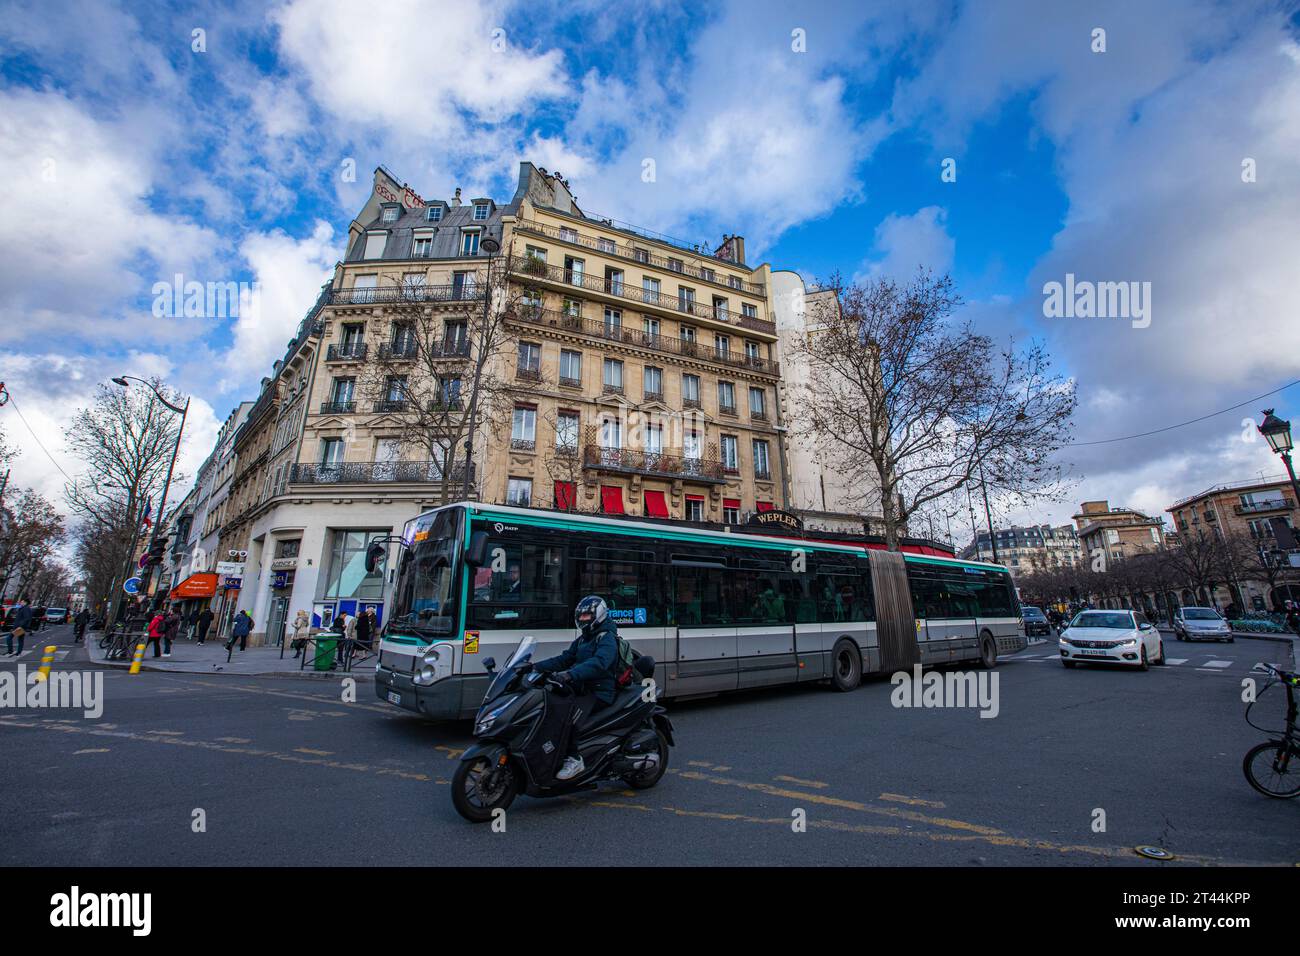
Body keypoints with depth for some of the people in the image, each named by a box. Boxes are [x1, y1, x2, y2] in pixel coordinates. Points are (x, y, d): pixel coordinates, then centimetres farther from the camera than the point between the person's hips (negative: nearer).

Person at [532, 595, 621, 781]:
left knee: (565, 712, -30)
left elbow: (598, 663, -29)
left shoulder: (607, 639, -10)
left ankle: (574, 759, -21)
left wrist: (570, 674, -42)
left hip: (598, 694, -9)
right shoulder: (583, 640, 20)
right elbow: (563, 659, 14)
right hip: (581, 690, 9)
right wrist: (536, 666, 1)